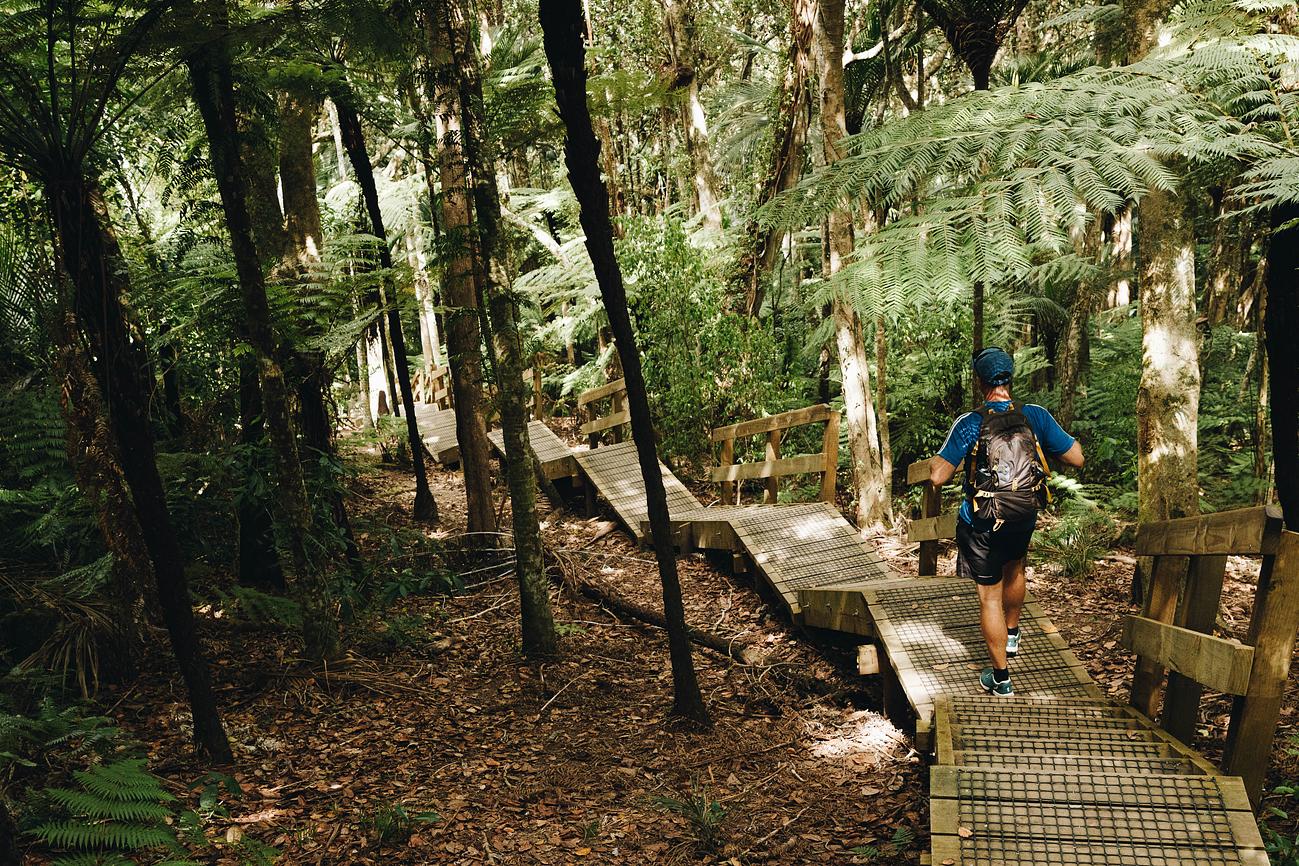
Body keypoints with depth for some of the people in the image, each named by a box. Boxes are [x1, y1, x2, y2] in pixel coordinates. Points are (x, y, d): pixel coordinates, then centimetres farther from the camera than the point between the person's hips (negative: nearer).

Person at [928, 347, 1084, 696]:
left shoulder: (969, 424, -18)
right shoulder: (1036, 416, -11)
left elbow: (938, 477, -19)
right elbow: (1077, 458, -5)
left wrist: (935, 458, 3)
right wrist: (1057, 441, 14)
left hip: (982, 524, -3)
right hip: (1024, 519, 4)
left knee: (990, 597, 7)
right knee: (1014, 568, 32)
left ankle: (1001, 678, 14)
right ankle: (1012, 636, 51)